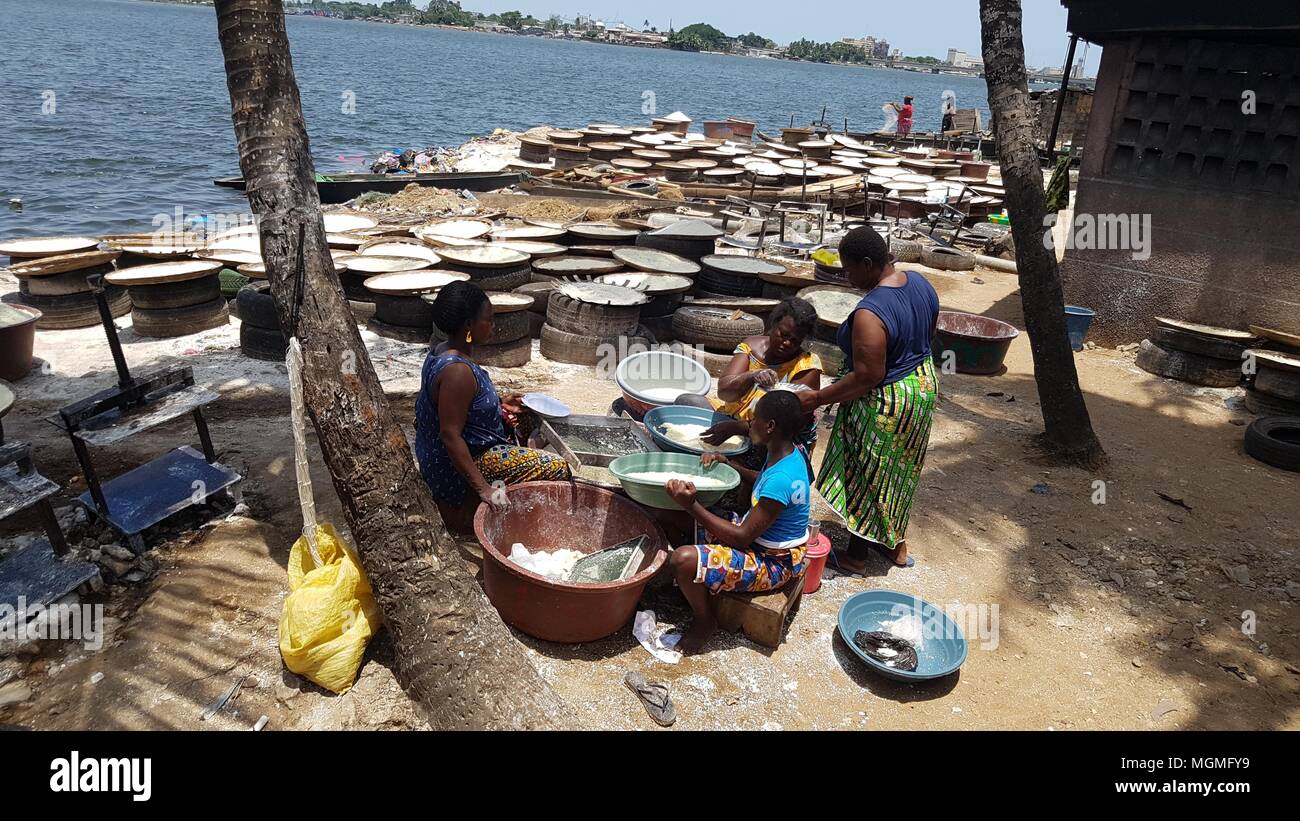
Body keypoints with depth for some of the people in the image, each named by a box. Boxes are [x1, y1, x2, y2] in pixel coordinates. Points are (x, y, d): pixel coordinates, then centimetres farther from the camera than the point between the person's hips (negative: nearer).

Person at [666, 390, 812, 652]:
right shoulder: (789, 454, -3)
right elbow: (762, 482, 20)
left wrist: (692, 506, -29)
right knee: (694, 520, 14)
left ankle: (704, 622, 2)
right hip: (764, 540, 10)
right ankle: (699, 589, 20)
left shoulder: (780, 480, -32)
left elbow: (742, 537, -27)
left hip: (774, 564, -10)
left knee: (683, 559, -25)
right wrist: (728, 464, 5)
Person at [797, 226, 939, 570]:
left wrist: (816, 398, -21)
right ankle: (896, 544, 40)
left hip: (883, 403, -9)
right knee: (899, 470, 24)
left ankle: (856, 554, 27)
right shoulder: (919, 282, -4)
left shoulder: (869, 313, -32)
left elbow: (867, 376, -29)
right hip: (923, 385, 9)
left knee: (866, 475, 10)